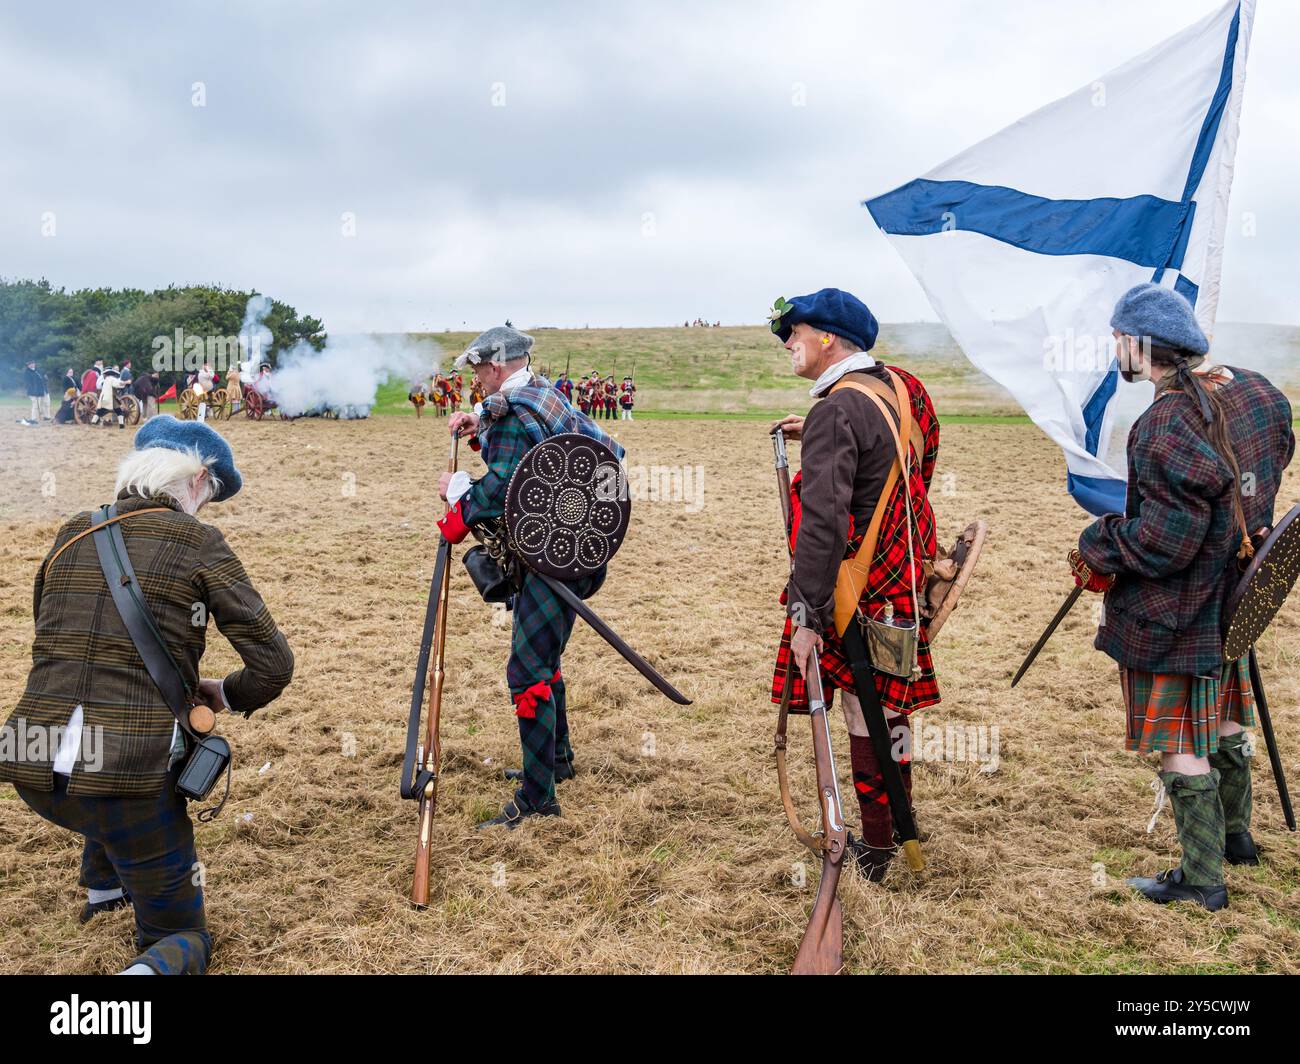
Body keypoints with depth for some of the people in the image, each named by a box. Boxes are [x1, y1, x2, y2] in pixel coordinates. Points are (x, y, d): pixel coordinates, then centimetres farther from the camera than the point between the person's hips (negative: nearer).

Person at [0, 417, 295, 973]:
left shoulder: (72, 533, 11)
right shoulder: (197, 540, -3)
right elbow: (274, 665, -5)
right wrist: (221, 694, 16)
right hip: (131, 774, -5)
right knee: (182, 937, 12)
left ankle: (102, 888, 46)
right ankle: (149, 967, -18)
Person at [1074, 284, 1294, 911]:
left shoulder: (1167, 425, -29)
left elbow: (1164, 541, -28)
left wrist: (1096, 547, -12)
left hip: (1174, 617, -9)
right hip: (1232, 600, 9)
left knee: (1181, 745, 5)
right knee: (1223, 722, 26)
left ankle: (1203, 880, 17)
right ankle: (1235, 836, 44)